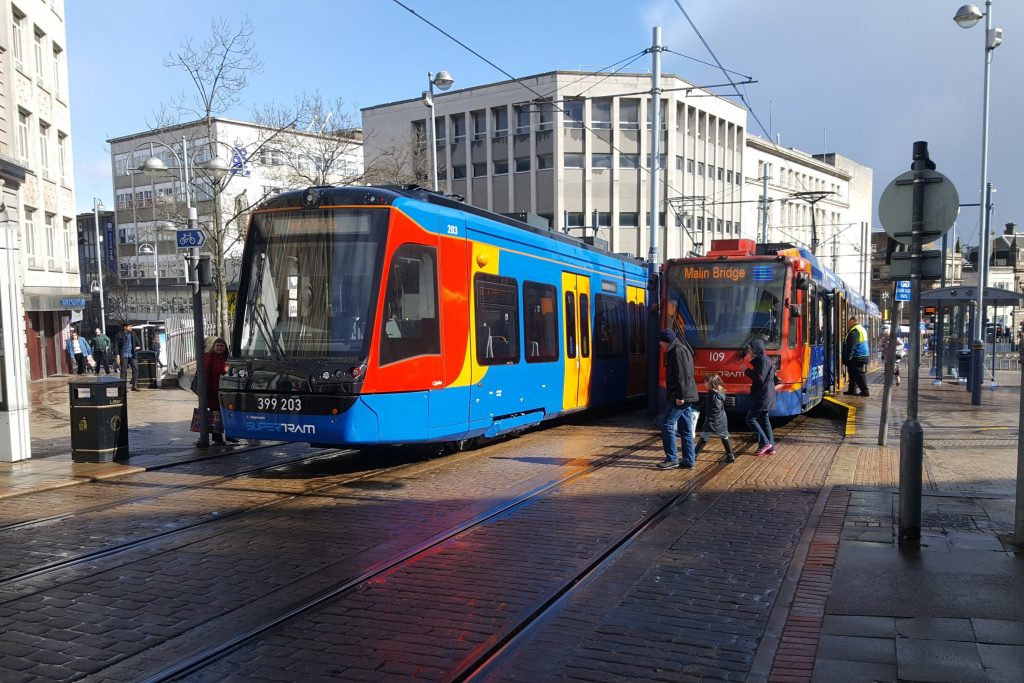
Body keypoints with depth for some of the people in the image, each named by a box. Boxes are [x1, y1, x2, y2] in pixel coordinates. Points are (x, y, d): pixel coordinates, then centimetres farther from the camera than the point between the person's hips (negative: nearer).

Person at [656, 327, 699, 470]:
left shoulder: (678, 351, -13)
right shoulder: (679, 350, 19)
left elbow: (682, 376, -21)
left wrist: (680, 396, -22)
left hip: (679, 398, -10)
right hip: (686, 397, 10)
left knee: (667, 424, -7)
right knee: (685, 429, 10)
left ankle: (672, 459, -5)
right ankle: (689, 461, 13)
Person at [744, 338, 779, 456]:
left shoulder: (763, 360, -15)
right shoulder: (764, 359, 15)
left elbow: (760, 379, -23)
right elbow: (774, 380, 21)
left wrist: (747, 370, -13)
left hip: (762, 396, -10)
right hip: (763, 396, 10)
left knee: (750, 419, -6)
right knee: (764, 420, 11)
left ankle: (765, 443, -5)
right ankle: (770, 447, 13)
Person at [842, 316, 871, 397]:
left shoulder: (854, 331, -18)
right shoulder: (861, 328, 16)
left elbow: (851, 346, -22)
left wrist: (848, 357, -20)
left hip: (857, 357, -10)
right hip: (863, 356, 10)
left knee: (859, 375, -5)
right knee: (853, 373, 16)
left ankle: (865, 391, -3)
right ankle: (852, 390, 21)